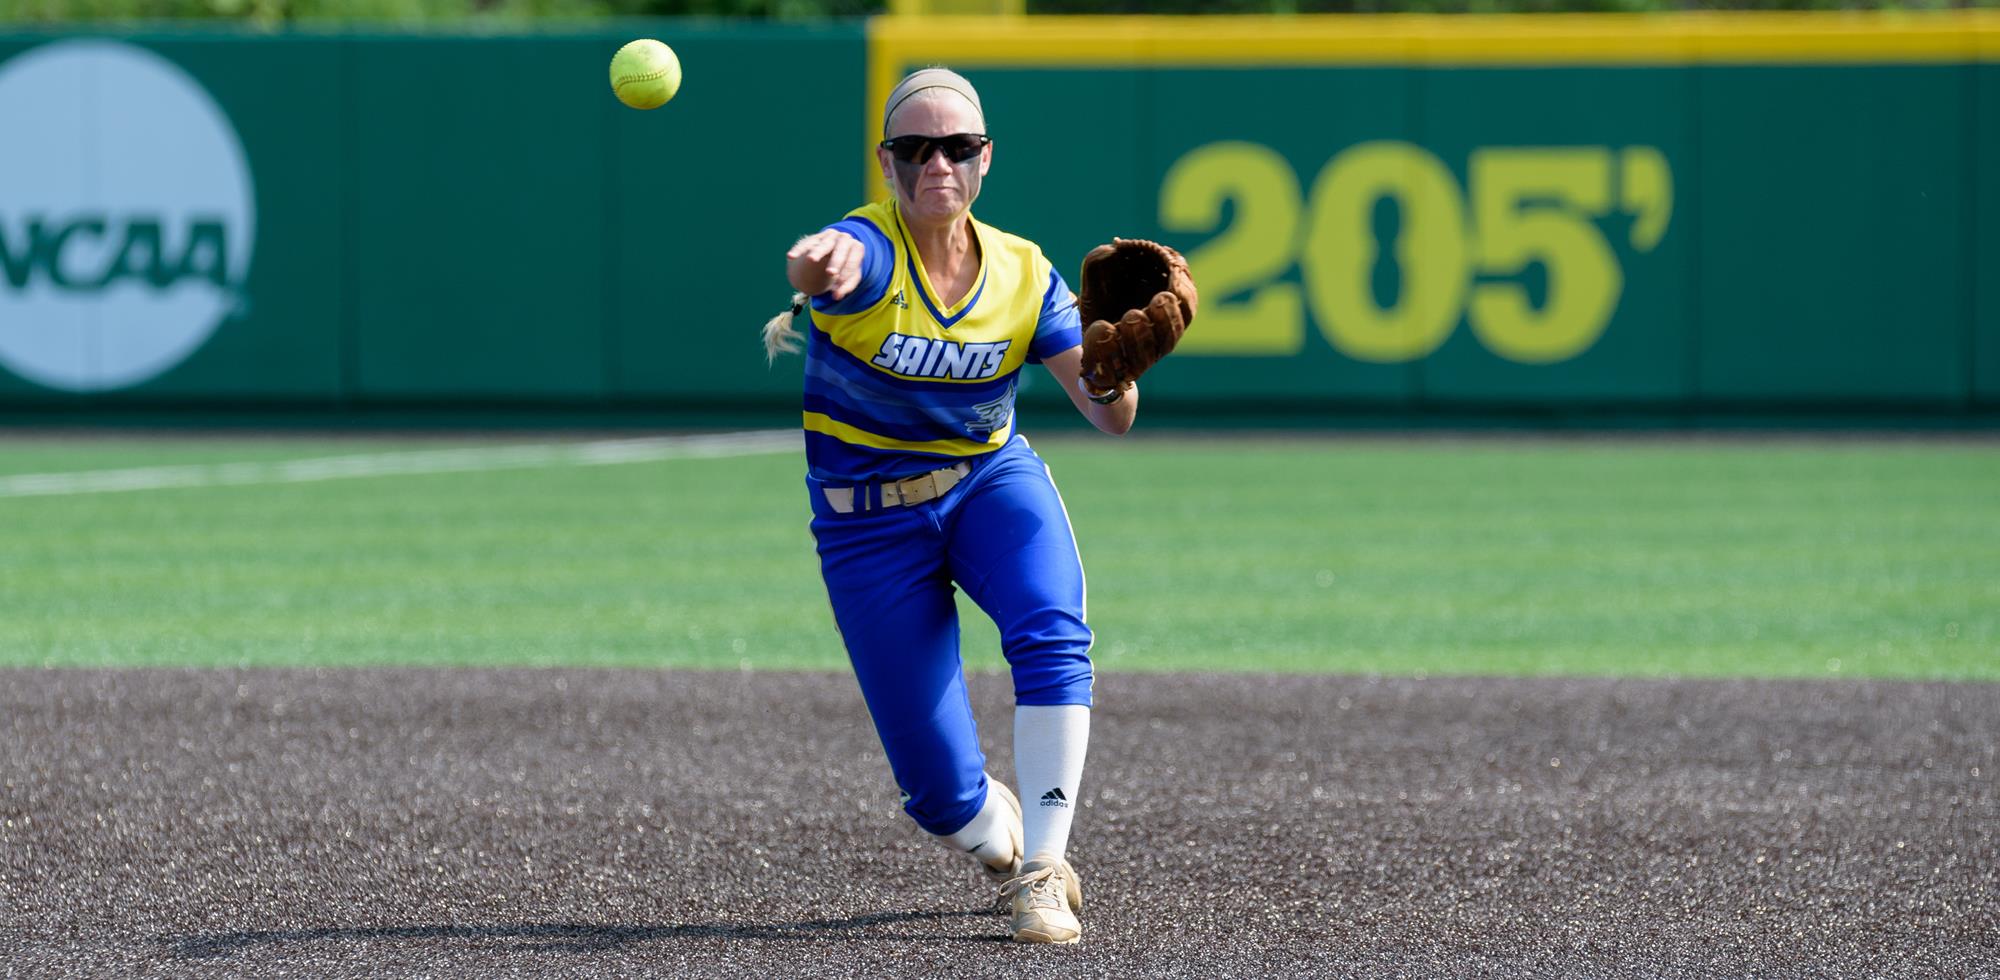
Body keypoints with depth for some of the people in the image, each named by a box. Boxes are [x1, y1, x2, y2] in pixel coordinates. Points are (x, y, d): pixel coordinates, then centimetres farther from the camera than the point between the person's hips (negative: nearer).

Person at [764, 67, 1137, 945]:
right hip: (871, 523, -2)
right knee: (939, 788, -6)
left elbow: (1110, 417, -9)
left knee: (1051, 635, -32)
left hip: (994, 483, 2)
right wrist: (817, 265, -71)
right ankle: (1007, 844, 31)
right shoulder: (871, 252, -18)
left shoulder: (1022, 273, -5)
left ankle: (1044, 876, -27)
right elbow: (834, 258, -46)